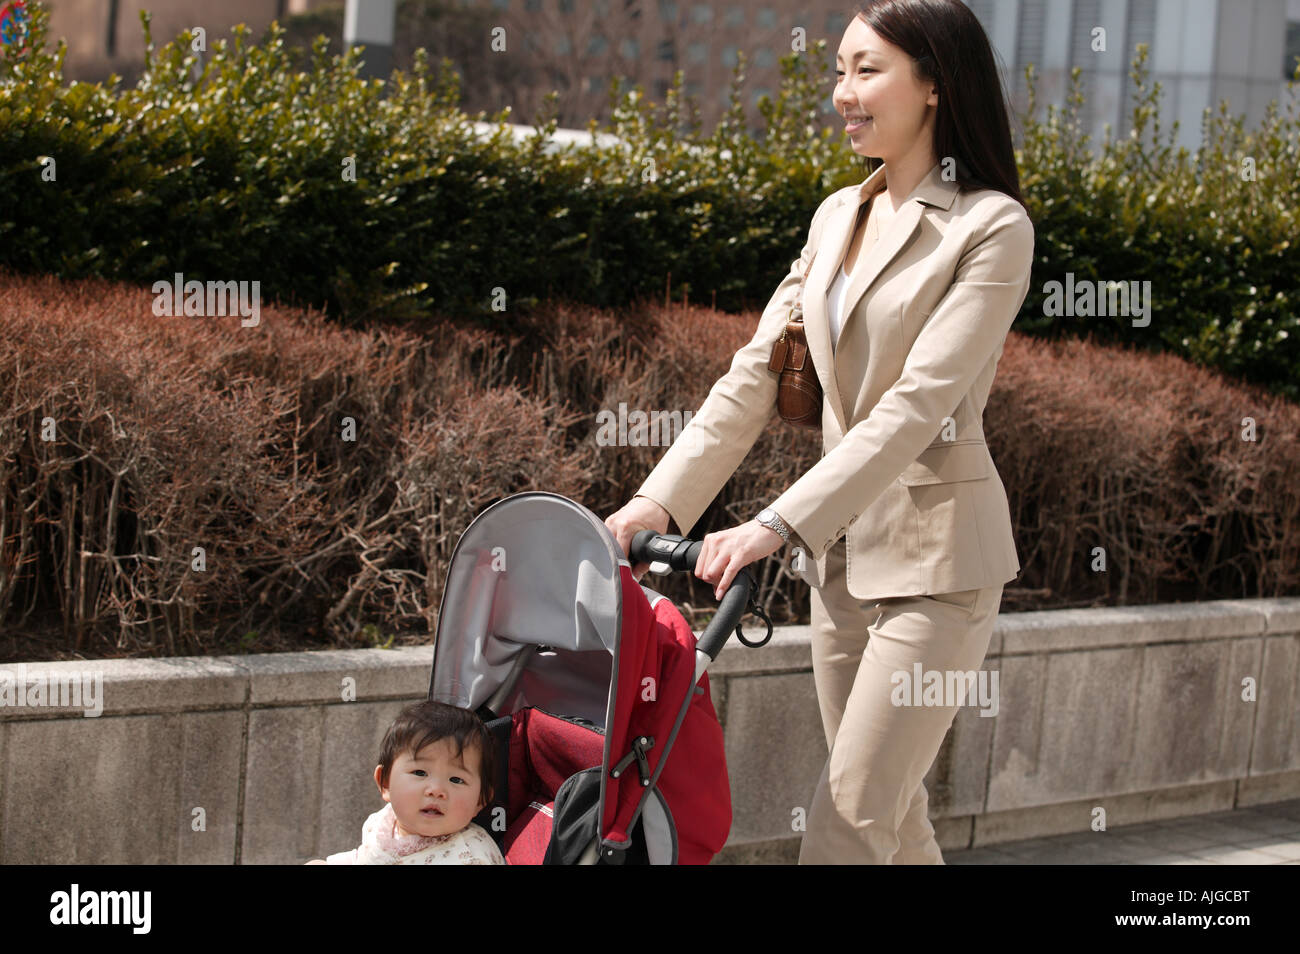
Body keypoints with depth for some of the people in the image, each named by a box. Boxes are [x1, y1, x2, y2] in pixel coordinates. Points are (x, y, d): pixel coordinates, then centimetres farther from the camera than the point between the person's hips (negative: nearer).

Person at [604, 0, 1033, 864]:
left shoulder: (992, 227, -12)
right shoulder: (838, 218, 11)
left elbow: (917, 406, -21)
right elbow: (756, 377, 7)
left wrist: (779, 524, -29)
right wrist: (661, 500, -5)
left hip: (935, 555, -7)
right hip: (843, 552, 7)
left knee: (851, 819, -10)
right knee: (894, 820, 13)